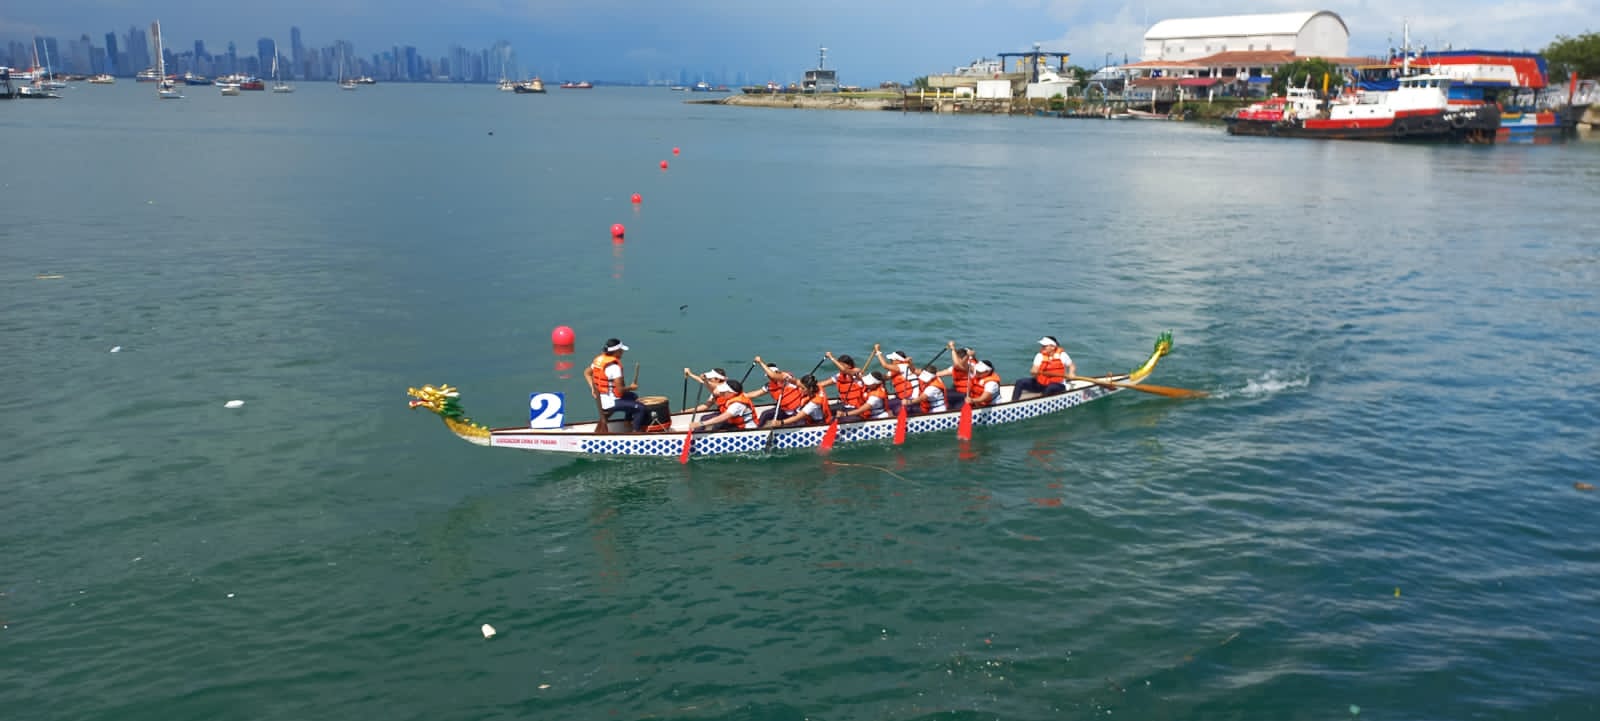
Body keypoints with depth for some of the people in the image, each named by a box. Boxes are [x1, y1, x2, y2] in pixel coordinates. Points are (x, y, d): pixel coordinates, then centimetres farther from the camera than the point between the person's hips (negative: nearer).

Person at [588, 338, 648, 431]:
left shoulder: (598, 359, 3)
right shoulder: (614, 366, -25)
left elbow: (587, 374, 16)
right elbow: (620, 389, -26)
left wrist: (593, 388, 12)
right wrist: (631, 387, -7)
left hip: (600, 398, 10)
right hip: (611, 402, -10)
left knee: (633, 397, 30)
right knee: (641, 408, -13)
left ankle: (629, 422, 43)